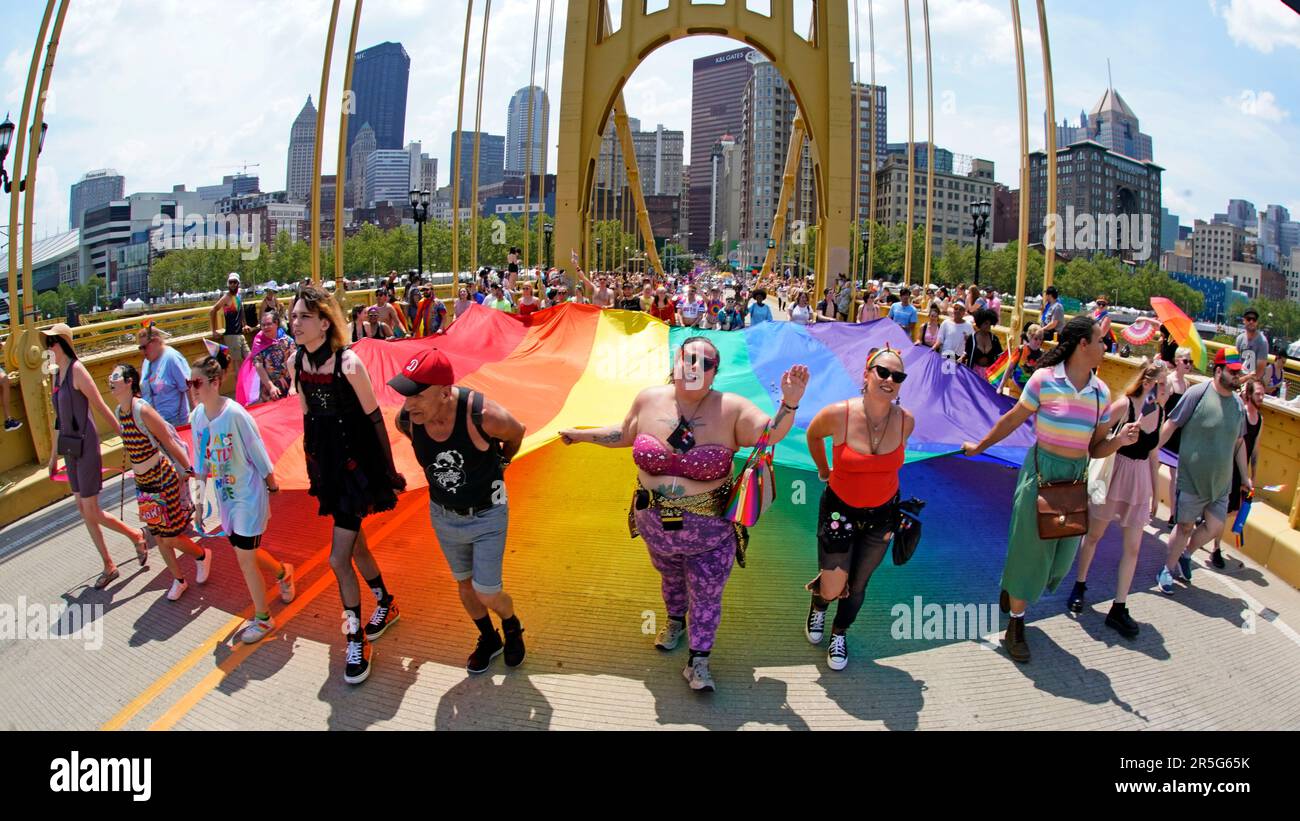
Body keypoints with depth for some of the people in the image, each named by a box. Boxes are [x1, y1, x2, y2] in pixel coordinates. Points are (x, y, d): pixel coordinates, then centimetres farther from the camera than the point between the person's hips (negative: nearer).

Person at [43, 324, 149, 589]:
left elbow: (102, 408, -14)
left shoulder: (77, 371, -15)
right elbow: (59, 418, 17)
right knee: (83, 510, 12)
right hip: (70, 448, 9)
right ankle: (109, 567, 21)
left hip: (85, 447, -9)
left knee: (92, 512, -5)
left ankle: (137, 536, 20)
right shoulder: (57, 374, 10)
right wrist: (54, 455, 21)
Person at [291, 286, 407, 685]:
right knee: (355, 544, 20)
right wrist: (311, 465, 18)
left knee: (338, 558, -6)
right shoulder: (296, 363, 1)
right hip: (326, 462, 7)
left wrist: (390, 471, -10)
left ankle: (357, 640, 11)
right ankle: (386, 603, 43)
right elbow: (308, 417, 12)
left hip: (356, 461, -7)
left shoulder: (348, 362, -19)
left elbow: (375, 419, -14)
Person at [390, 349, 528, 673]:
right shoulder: (406, 420, -21)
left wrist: (499, 464, 8)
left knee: (486, 595, -1)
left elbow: (516, 433, -9)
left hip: (487, 514, -4)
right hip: (444, 515, 4)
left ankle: (512, 626, 34)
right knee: (465, 584, 19)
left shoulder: (482, 415, -34)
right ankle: (489, 640, 46)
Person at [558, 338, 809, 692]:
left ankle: (698, 662, 27)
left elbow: (771, 433, -22)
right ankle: (675, 620, 58)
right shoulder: (648, 400, -7)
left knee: (706, 595, 8)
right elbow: (626, 434, 10)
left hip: (710, 530, -3)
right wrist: (581, 434, 14)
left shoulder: (731, 408, -16)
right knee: (671, 577, 28)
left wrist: (789, 403, -40)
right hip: (657, 524, 3)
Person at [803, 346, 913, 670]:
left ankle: (839, 636, 45)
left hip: (882, 514, 3)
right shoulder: (838, 415, -24)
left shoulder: (906, 421, -16)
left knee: (858, 585, 16)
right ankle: (817, 606, 41)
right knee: (833, 589, 2)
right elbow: (813, 435, 0)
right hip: (840, 510, -2)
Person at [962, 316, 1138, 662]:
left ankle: (1013, 589, 41)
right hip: (1042, 471, -5)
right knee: (1031, 547, 4)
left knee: (1062, 550, 12)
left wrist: (1120, 440, -13)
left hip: (1077, 477, 5)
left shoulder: (1102, 392, 1)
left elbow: (1096, 448, 6)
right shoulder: (1045, 379, -13)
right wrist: (978, 447, 5)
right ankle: (1015, 626, 20)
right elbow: (1012, 421, -2)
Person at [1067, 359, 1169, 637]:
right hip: (1115, 474, -5)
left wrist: (1155, 492, 17)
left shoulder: (1160, 412, 3)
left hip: (1140, 480, 5)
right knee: (1094, 533, 11)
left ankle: (1119, 608, 11)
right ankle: (1079, 586, 31)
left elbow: (1153, 454, 13)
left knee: (1133, 547, 4)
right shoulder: (1124, 405, -15)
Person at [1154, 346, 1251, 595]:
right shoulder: (1198, 393, -13)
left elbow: (1240, 442, 15)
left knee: (1214, 526, 8)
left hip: (1221, 481, 5)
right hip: (1192, 478, -5)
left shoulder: (1238, 404, 5)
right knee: (1185, 526, 5)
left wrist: (1245, 477, 18)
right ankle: (1167, 570, 22)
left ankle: (1185, 555, 33)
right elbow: (1171, 425, -10)